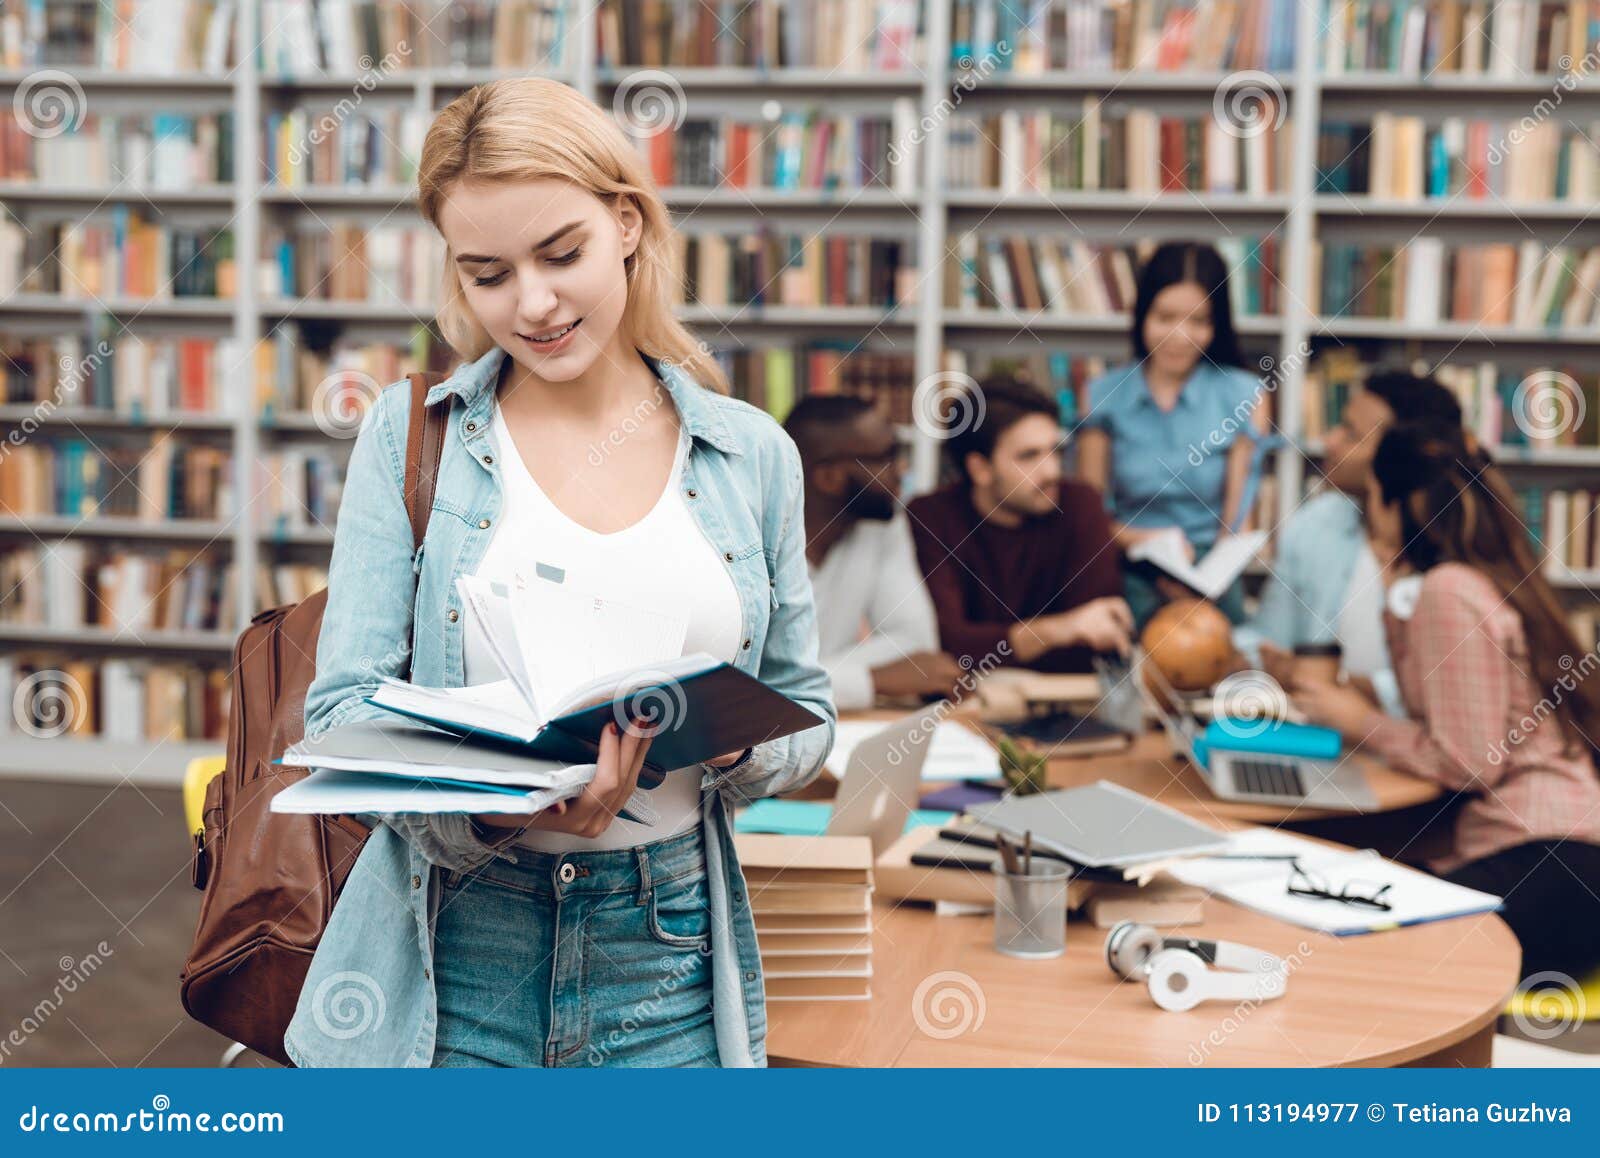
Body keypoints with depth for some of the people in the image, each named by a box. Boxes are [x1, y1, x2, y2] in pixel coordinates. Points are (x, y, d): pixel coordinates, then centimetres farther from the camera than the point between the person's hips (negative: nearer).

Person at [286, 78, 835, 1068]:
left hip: (669, 965, 2)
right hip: (450, 963, -1)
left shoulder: (751, 455, 3)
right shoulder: (411, 435, -1)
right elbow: (342, 709, -6)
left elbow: (806, 711, 10)